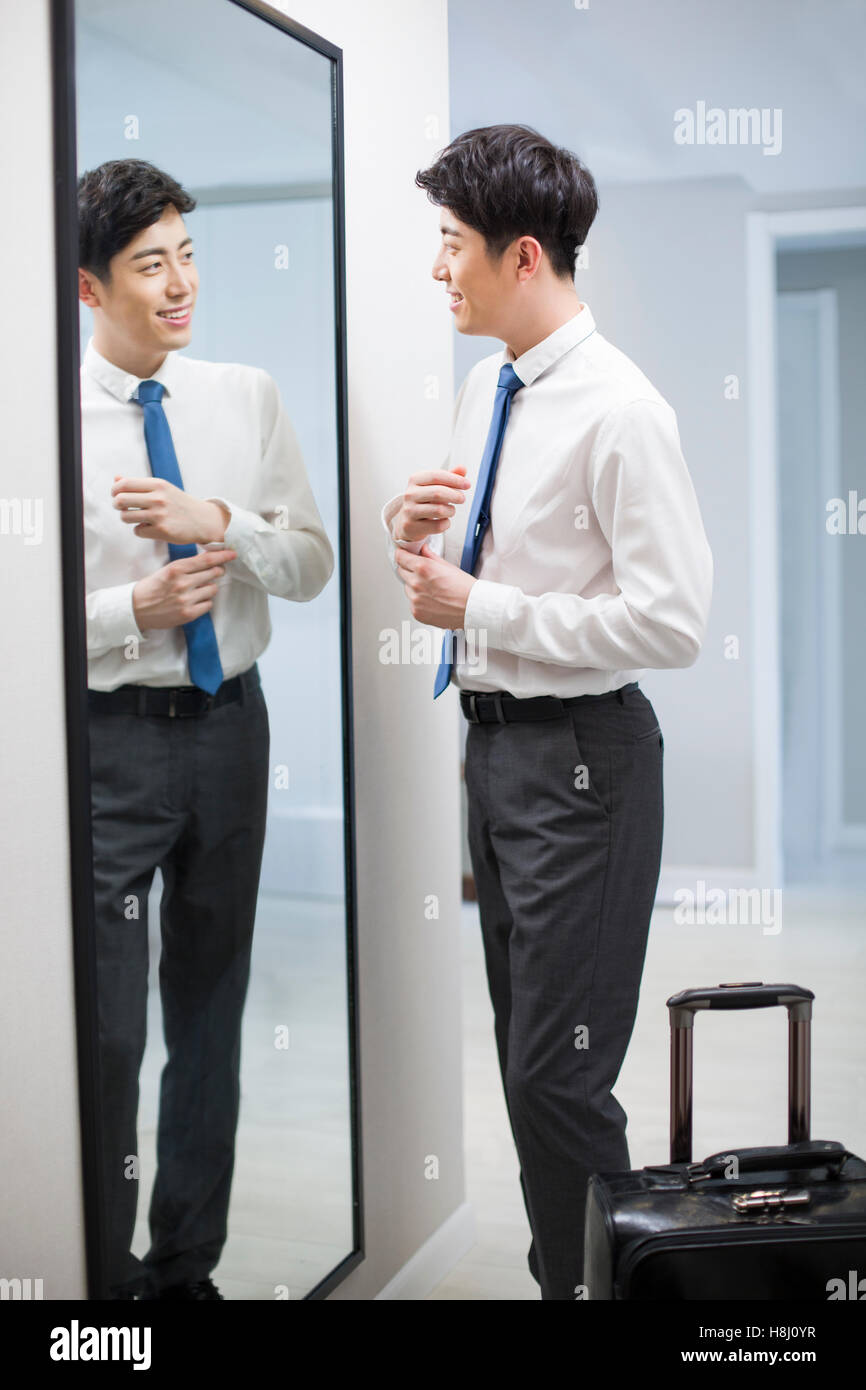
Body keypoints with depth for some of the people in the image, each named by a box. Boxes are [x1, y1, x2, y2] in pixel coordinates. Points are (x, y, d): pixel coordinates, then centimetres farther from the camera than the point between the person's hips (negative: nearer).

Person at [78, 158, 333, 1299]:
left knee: (212, 1012, 15)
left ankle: (190, 1264, 31)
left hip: (228, 726, 5)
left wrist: (218, 520, -15)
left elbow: (312, 562, 2)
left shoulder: (246, 397, 5)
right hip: (108, 736, -4)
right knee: (106, 1029, -2)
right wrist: (137, 610, -21)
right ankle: (107, 1268, 18)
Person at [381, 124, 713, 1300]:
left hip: (578, 758, -9)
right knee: (522, 1050, 18)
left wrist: (482, 605, -18)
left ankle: (597, 1280, 15)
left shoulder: (618, 411, -18)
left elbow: (671, 623, -23)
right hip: (495, 739, 9)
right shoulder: (485, 390, 10)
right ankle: (556, 1268, 34)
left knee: (559, 1072, -4)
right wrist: (413, 531, -4)